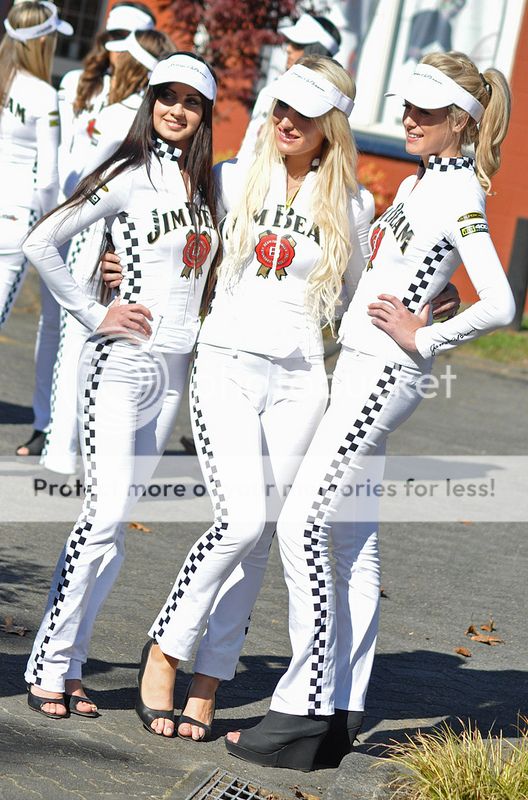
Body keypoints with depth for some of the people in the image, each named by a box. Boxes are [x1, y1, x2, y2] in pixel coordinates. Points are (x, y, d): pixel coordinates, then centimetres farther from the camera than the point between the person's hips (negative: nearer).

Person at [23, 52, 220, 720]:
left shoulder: (205, 184, 13)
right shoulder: (130, 176, -6)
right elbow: (40, 243, -11)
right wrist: (93, 316, -10)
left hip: (176, 365, 6)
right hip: (124, 360, -6)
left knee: (109, 522, 6)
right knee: (105, 516, -13)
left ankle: (67, 664, 9)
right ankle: (48, 667, -6)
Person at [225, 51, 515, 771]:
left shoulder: (461, 195, -12)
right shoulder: (417, 183, 16)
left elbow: (499, 306, -21)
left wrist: (424, 338, -14)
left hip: (383, 375, -9)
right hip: (360, 368, 9)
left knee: (303, 525, -14)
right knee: (354, 538, 9)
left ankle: (306, 708, -12)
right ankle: (342, 710, 12)